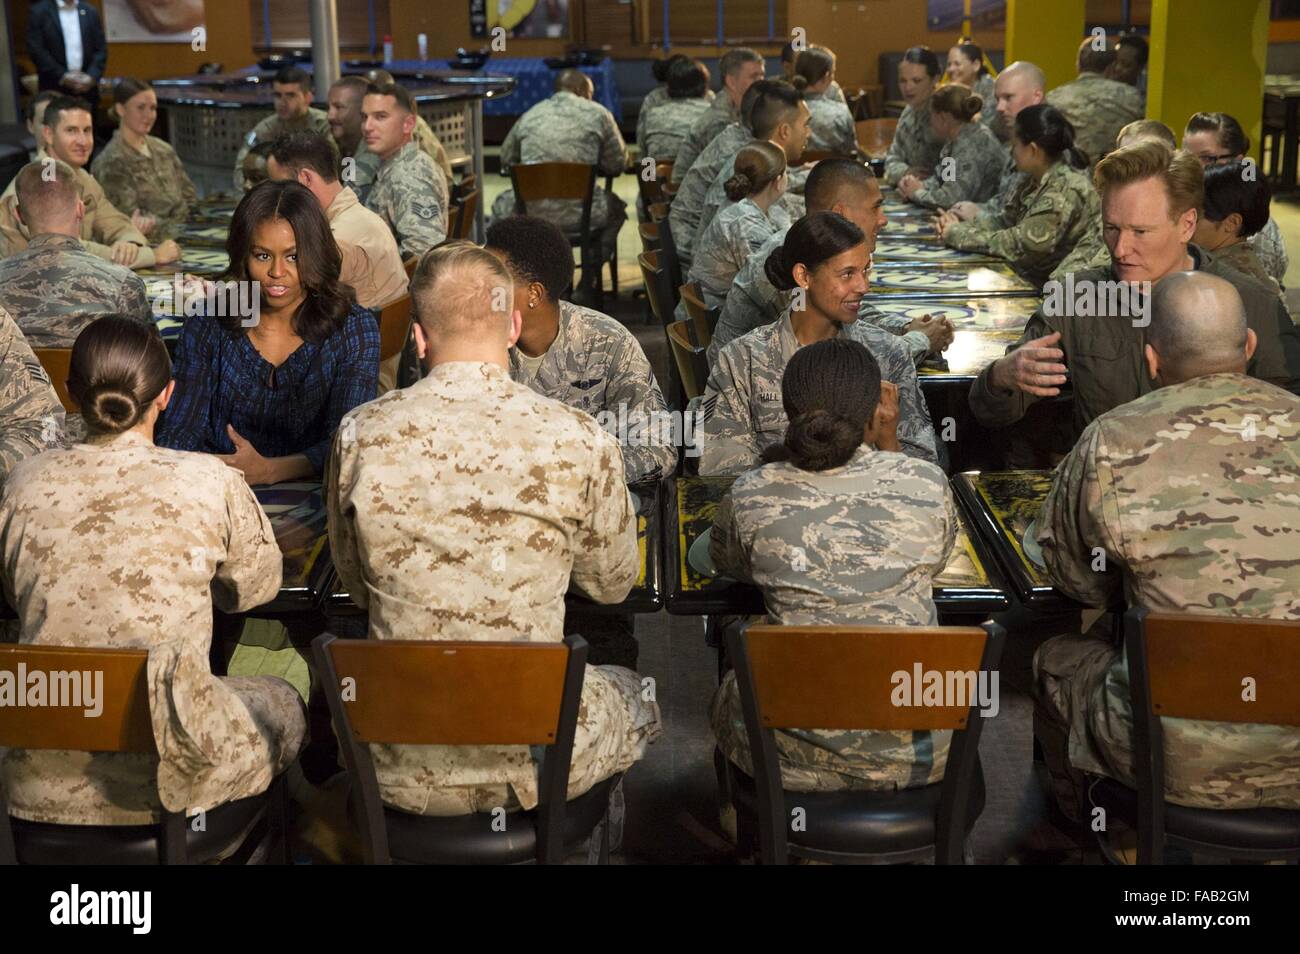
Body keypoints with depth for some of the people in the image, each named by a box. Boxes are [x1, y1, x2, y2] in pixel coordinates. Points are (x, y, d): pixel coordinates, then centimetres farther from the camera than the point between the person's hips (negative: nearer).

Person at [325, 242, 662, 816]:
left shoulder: (360, 436, -9)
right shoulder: (579, 441, -14)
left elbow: (354, 583, 8)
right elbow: (612, 585, 4)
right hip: (539, 764, -1)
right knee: (637, 699, 32)